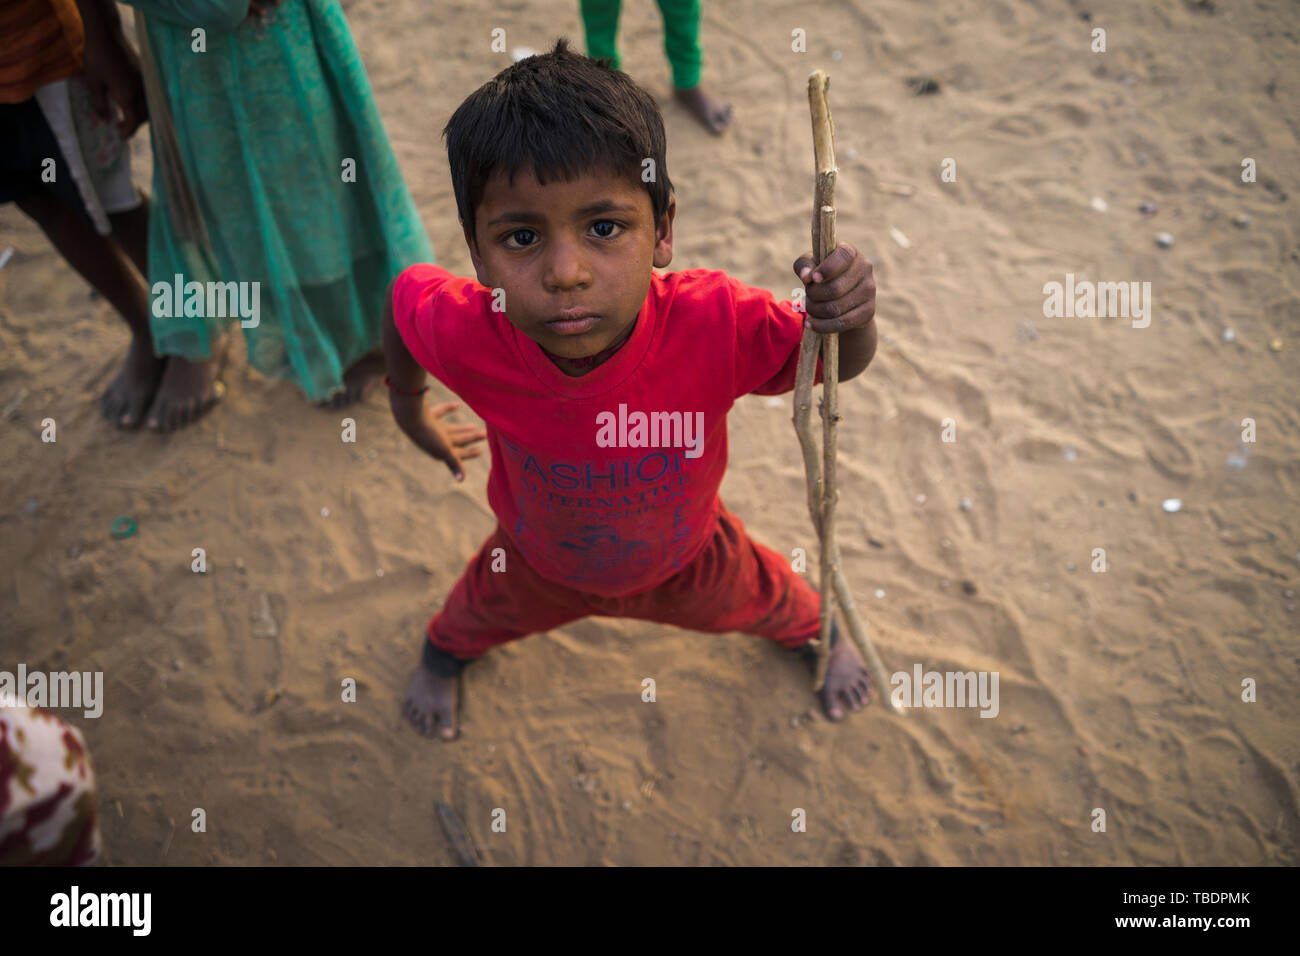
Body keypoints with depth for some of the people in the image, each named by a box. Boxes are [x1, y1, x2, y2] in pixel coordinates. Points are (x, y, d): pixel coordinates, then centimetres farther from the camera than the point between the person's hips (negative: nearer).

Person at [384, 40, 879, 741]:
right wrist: (408, 410, 2)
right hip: (538, 564, 1)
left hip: (685, 557, 0)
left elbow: (835, 364, -25)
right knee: (485, 610, 34)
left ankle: (821, 630, 68)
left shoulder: (714, 324, -43)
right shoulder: (466, 334, -40)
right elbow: (404, 295, -15)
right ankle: (441, 650, 72)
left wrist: (850, 317, -49)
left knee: (758, 597, 31)